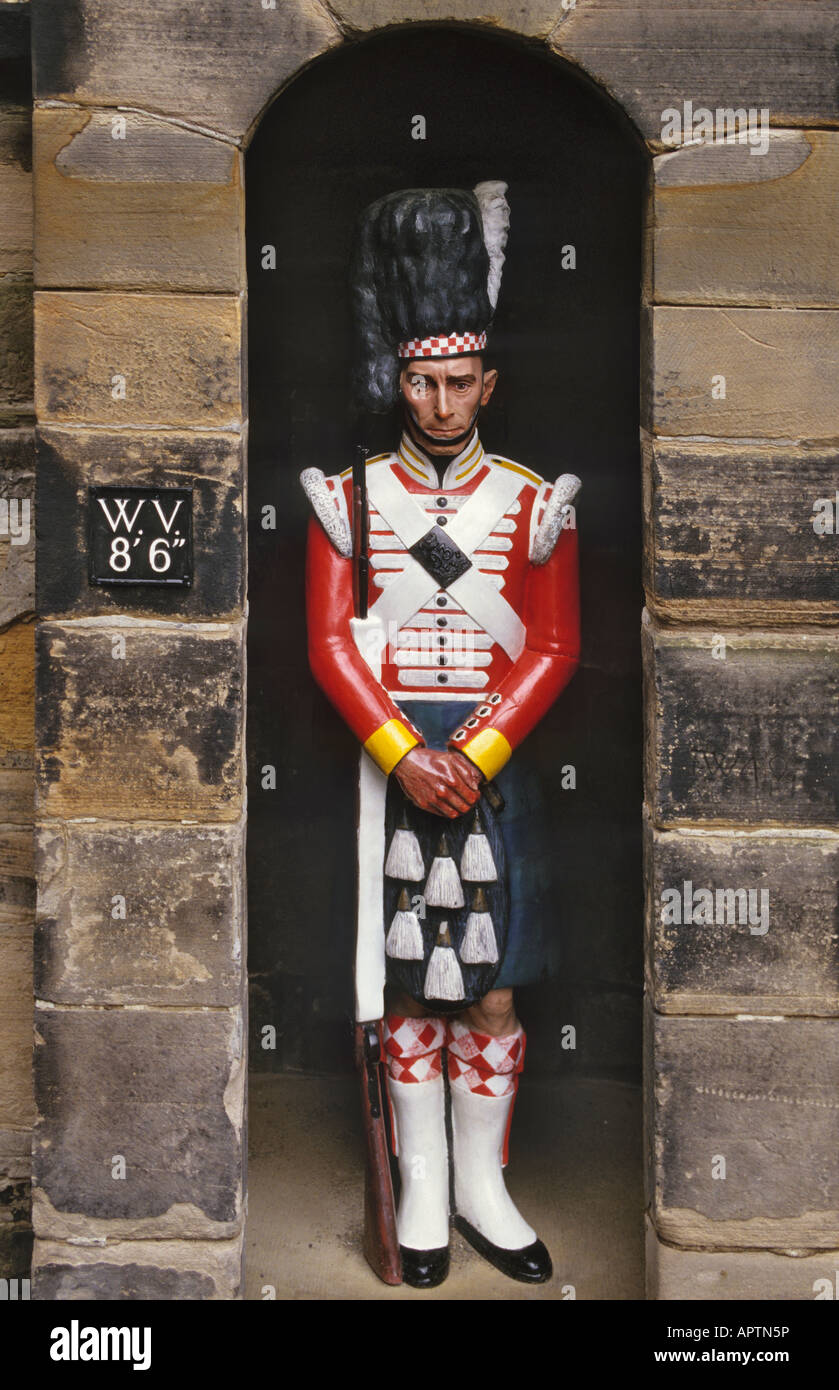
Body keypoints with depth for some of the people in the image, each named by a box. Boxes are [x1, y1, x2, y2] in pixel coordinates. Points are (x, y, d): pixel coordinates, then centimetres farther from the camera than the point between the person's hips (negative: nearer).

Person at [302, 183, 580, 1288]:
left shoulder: (534, 503, 4)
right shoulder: (351, 498, 3)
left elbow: (554, 648, -1)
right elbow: (330, 642, -3)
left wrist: (474, 755, -13)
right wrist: (404, 755, -15)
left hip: (491, 763, 1)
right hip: (386, 761, 0)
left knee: (492, 991, 5)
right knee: (408, 988, 7)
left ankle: (483, 1184, 23)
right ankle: (423, 1186, 22)